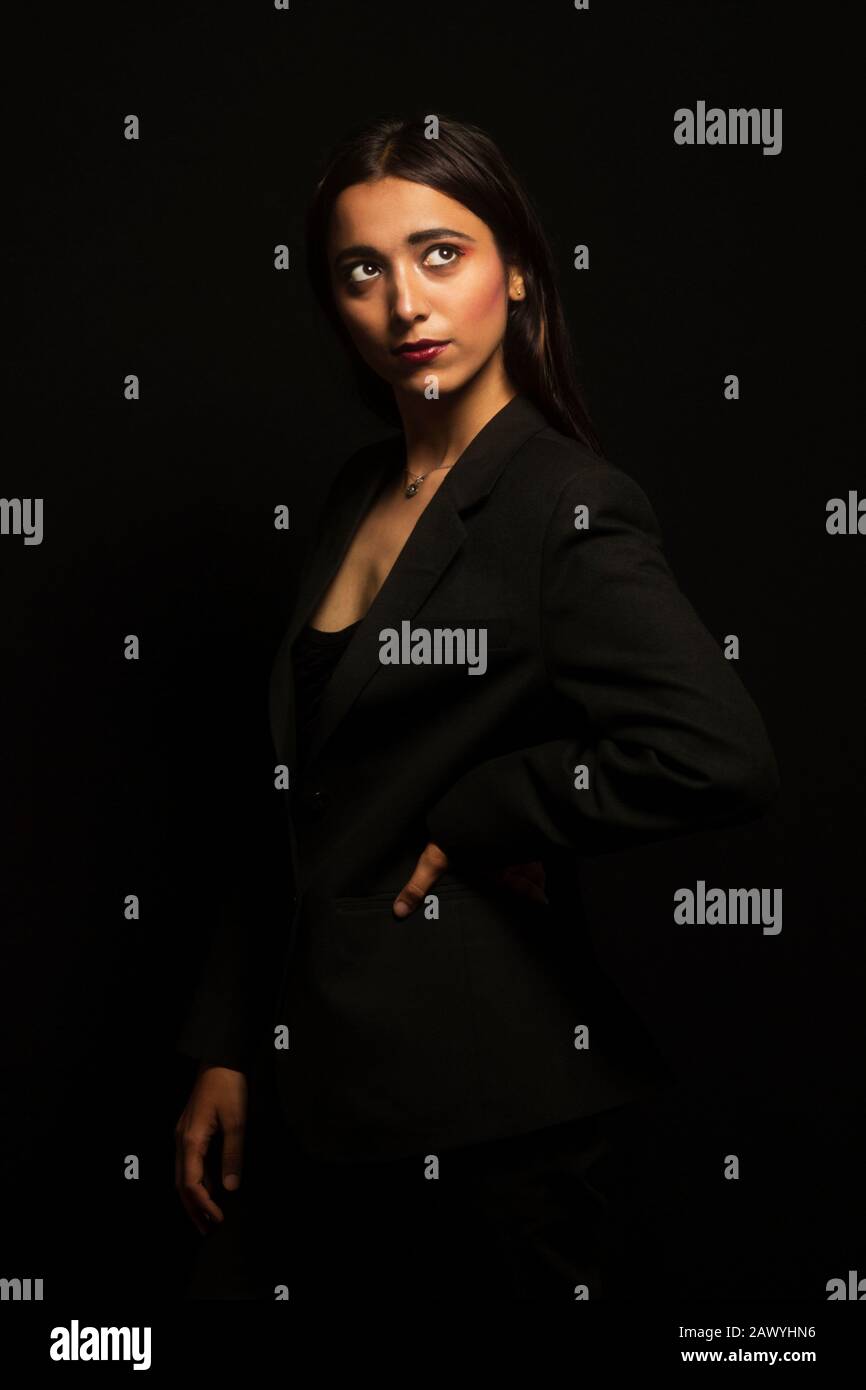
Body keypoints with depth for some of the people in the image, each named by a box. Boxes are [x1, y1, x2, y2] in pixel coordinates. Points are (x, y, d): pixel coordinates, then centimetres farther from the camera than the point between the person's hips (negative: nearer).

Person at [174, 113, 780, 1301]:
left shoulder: (569, 507, -14)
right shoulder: (360, 493, 9)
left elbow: (721, 757, -31)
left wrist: (474, 822, -18)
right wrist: (225, 1050, 13)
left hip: (495, 1125, -7)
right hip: (330, 1093, 7)